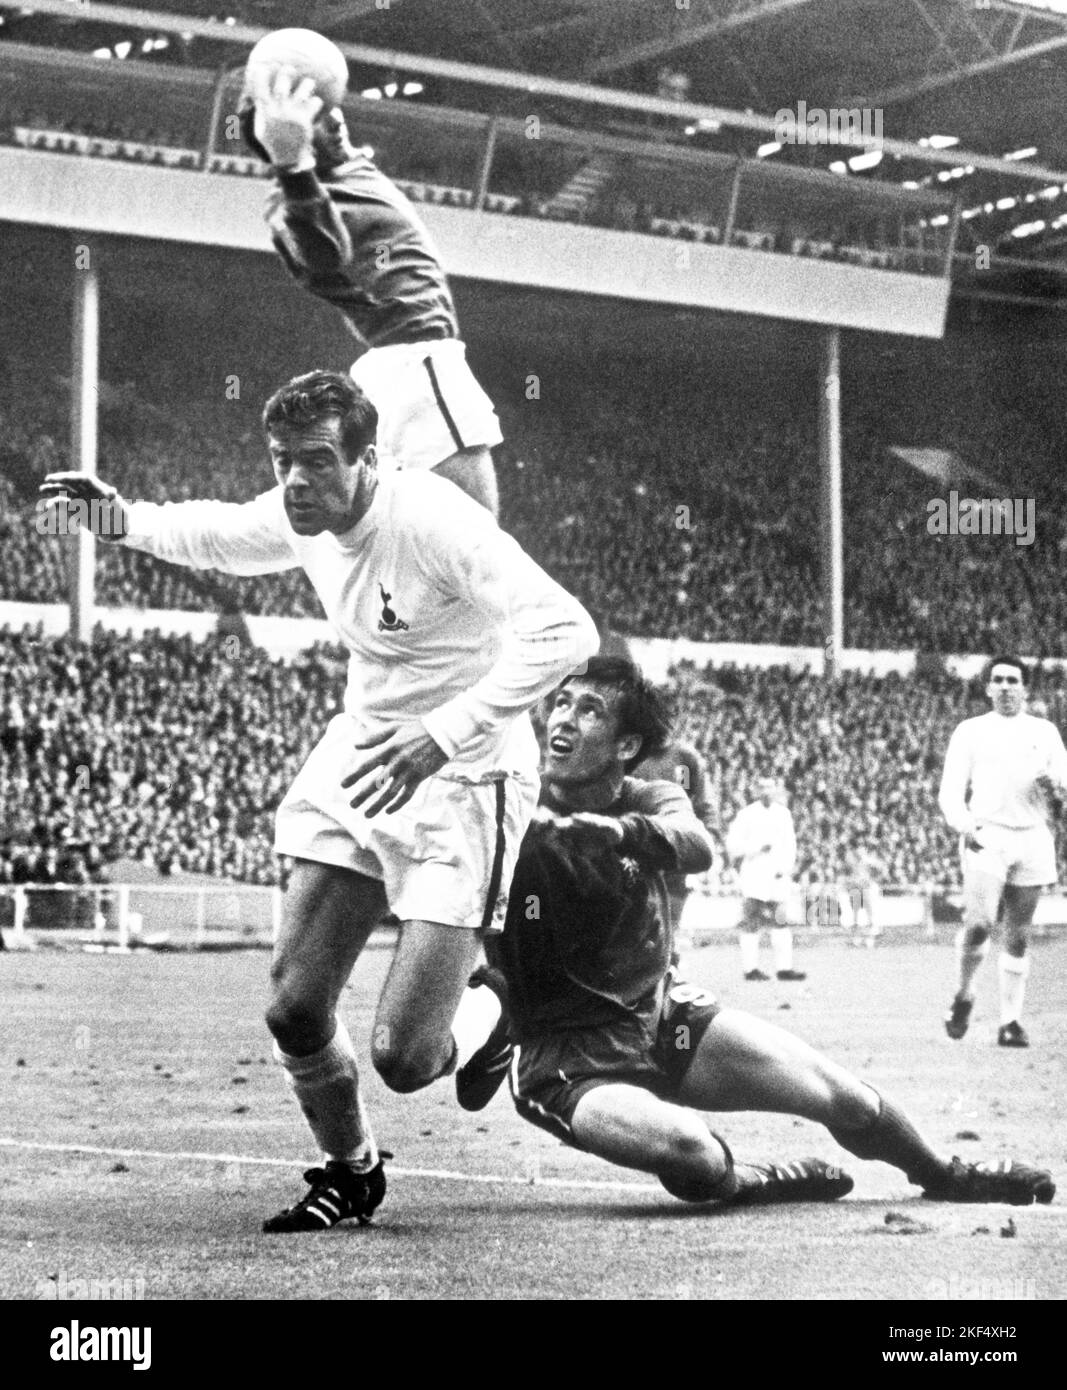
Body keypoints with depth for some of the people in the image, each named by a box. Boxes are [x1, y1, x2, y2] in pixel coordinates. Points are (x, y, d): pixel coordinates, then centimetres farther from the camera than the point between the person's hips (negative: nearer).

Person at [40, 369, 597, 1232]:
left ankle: (487, 1014, 24)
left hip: (464, 781, -7)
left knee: (404, 1060, -11)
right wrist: (125, 520, 4)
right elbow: (219, 537, 23)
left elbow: (564, 631, -34)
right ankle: (351, 1174, 27)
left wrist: (445, 734, -41)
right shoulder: (301, 517, -2)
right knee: (294, 1011, 1)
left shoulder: (434, 521, -25)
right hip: (361, 754, 7)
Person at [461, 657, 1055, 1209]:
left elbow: (696, 845, -28)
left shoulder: (649, 802, -2)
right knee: (684, 1147, -35)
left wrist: (619, 833, -47)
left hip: (662, 1011, 4)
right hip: (565, 1054, -4)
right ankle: (736, 1182, 0)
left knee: (846, 1097, 0)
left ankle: (941, 1175, 30)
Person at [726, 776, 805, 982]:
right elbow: (733, 843, -4)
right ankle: (750, 968, -2)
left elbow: (789, 844, 15)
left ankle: (784, 967, 7)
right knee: (752, 921, -5)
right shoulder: (747, 814, -2)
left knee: (780, 921, 4)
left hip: (777, 877, 5)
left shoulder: (783, 813, 13)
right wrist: (758, 847, -15)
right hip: (753, 877, -5)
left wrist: (785, 868, 1)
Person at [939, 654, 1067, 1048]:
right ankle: (963, 996, 3)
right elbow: (950, 791, 4)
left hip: (1032, 838, 3)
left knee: (1017, 937, 3)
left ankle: (1011, 1020, 9)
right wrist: (964, 825, -14)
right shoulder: (970, 731, 8)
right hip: (986, 837, -2)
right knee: (980, 923, -19)